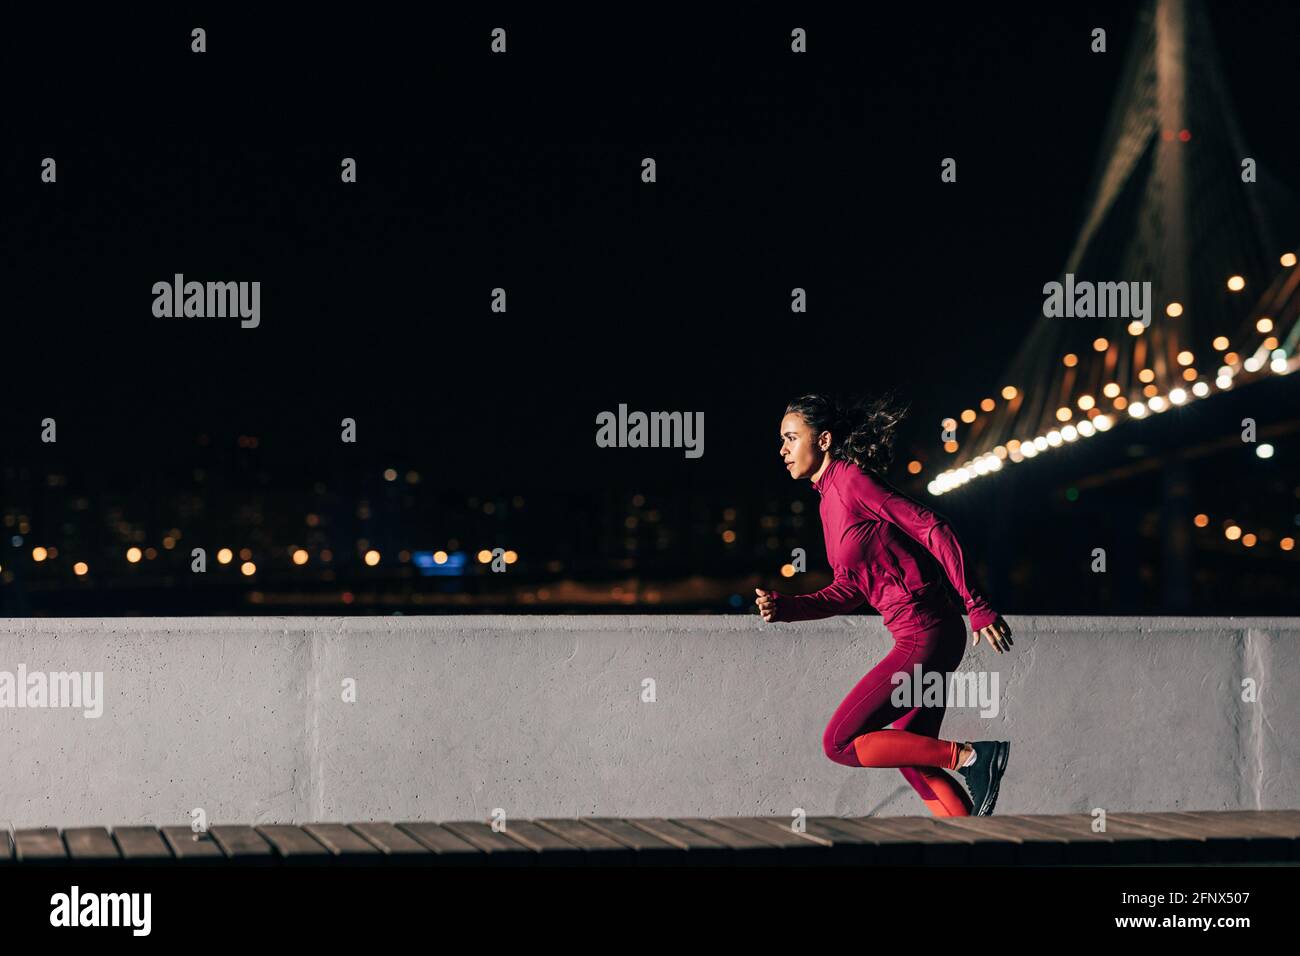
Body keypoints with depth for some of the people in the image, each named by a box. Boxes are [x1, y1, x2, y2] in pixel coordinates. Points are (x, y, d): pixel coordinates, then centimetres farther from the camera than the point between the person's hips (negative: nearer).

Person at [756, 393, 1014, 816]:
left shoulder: (851, 480, -12)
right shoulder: (829, 499, 15)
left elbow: (934, 529, -17)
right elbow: (850, 589, 17)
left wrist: (977, 607, -21)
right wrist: (785, 607, 3)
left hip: (924, 635, -10)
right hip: (918, 638, 10)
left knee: (840, 743, -8)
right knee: (912, 755, 16)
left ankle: (971, 757, -8)